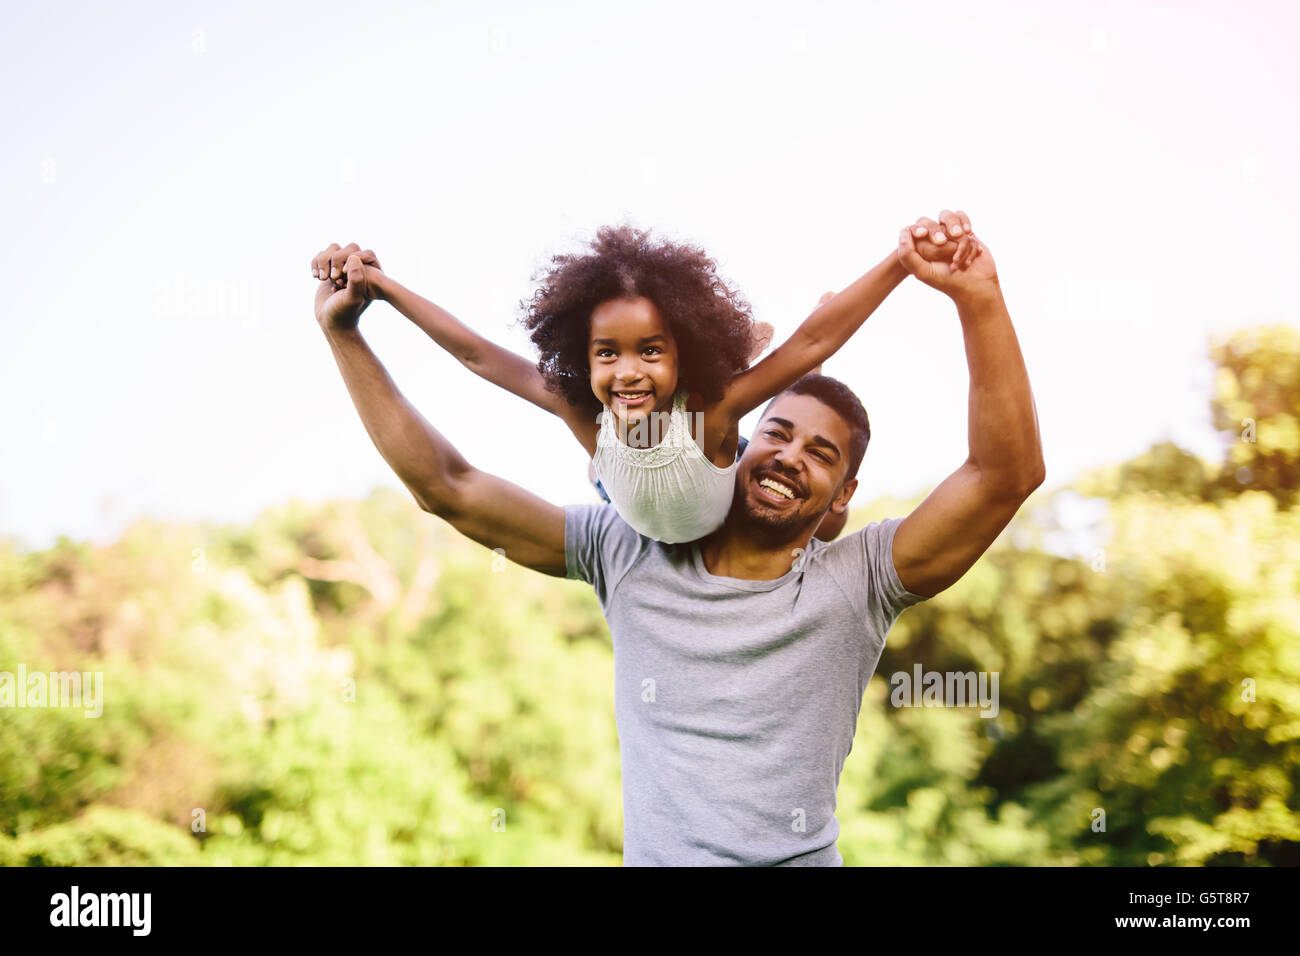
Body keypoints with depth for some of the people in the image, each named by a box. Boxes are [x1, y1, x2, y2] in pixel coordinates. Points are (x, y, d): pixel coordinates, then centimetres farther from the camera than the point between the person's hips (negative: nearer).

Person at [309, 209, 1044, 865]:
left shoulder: (856, 582, -3)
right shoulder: (629, 554, 2)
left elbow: (1010, 472, -15)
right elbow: (447, 487, 3)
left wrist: (977, 297, -23)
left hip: (802, 856, -1)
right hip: (653, 853, 1)